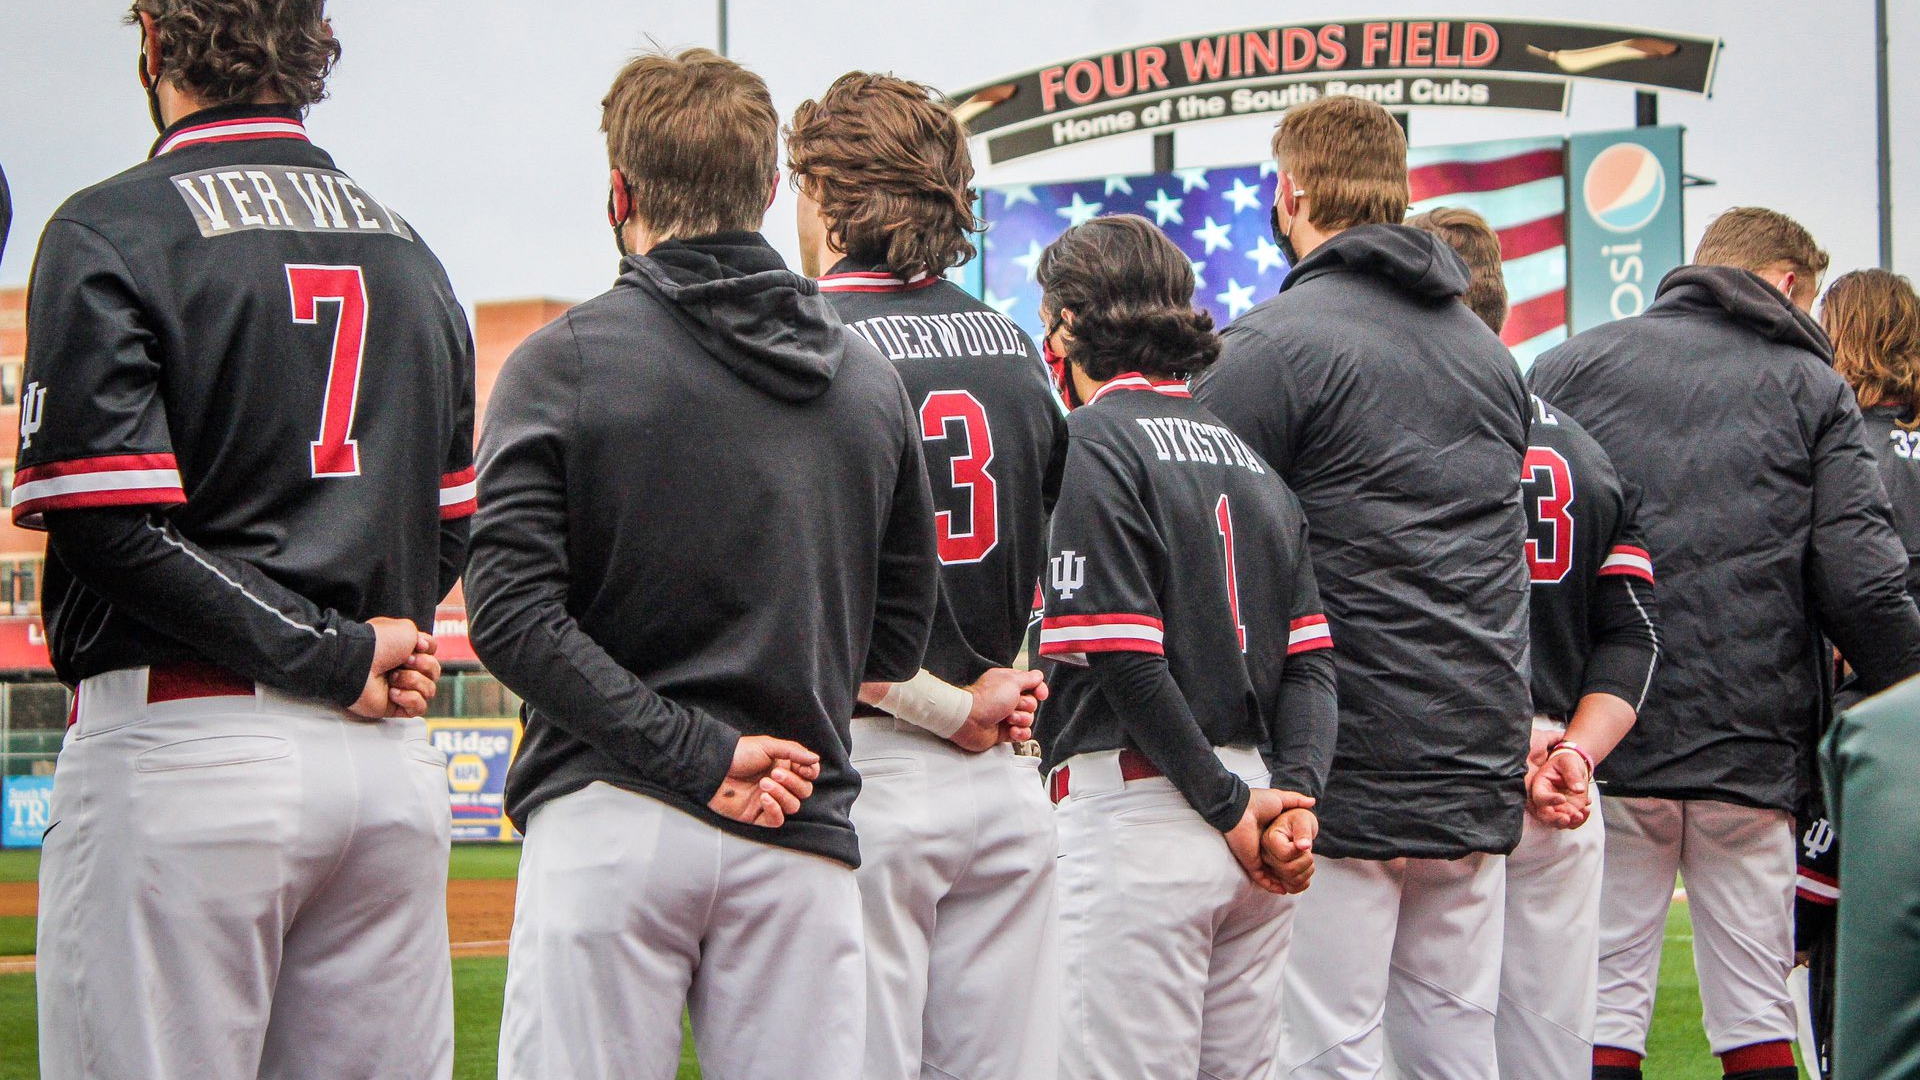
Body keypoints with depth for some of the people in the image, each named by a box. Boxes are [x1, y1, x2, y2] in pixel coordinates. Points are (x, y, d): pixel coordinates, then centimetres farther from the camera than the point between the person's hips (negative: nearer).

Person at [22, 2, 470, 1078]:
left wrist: (334, 657, -10)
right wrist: (367, 645, 7)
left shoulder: (111, 230, -3)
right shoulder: (409, 250, 18)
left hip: (188, 750, -6)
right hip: (395, 759, 6)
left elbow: (107, 517, -13)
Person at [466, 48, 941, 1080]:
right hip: (804, 836, 4)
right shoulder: (870, 377, 11)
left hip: (609, 819, -3)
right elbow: (901, 631, 15)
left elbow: (511, 613, -11)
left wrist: (696, 754, -11)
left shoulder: (564, 360, -1)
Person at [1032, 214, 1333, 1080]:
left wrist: (1230, 807, -11)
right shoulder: (1249, 451, 17)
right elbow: (1310, 654, 8)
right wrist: (1294, 791, -2)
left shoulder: (1091, 446, -6)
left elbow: (1125, 661, -15)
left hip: (1132, 808, -8)